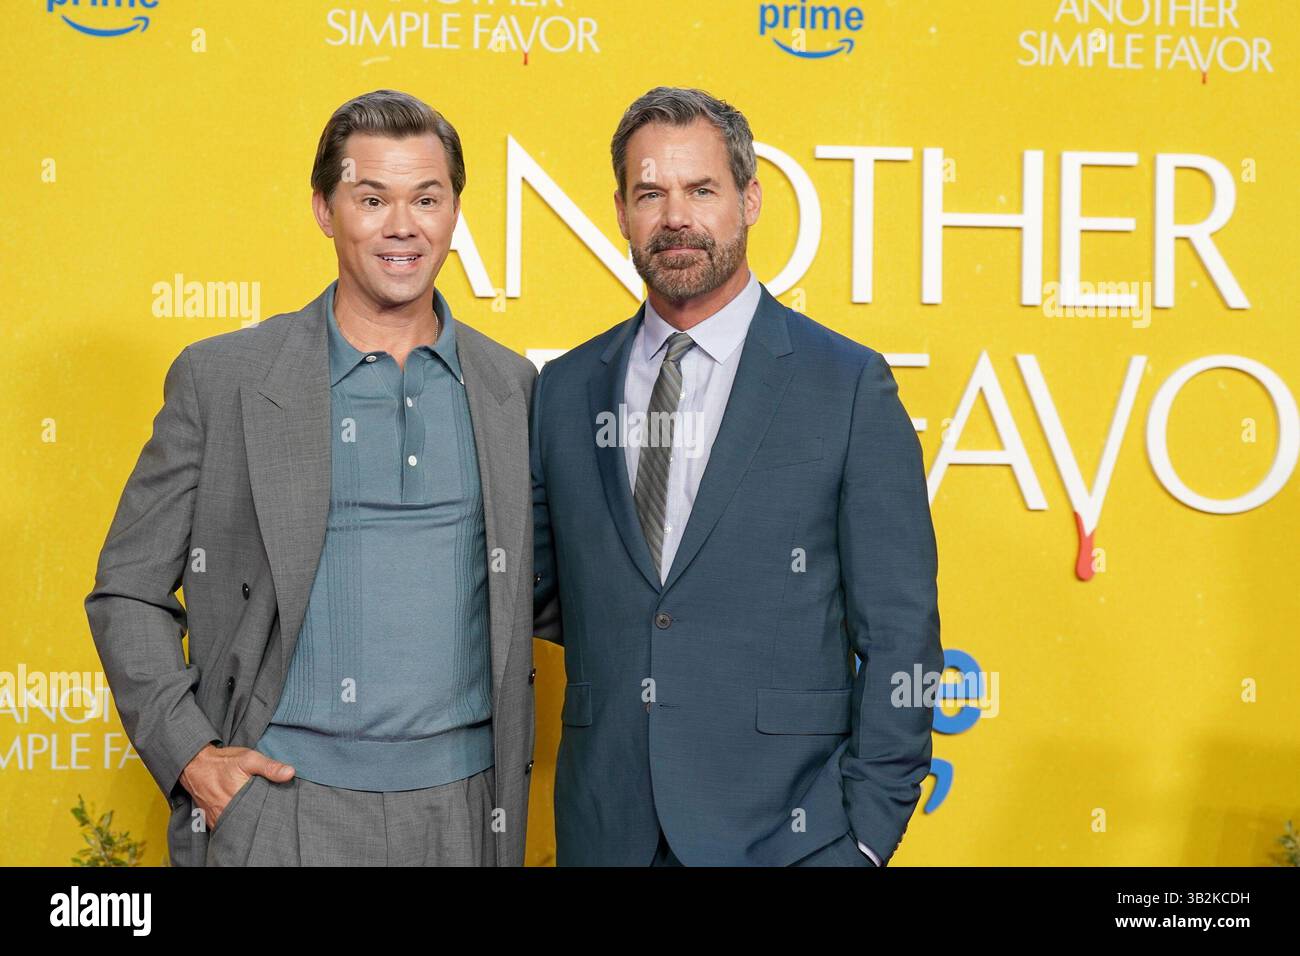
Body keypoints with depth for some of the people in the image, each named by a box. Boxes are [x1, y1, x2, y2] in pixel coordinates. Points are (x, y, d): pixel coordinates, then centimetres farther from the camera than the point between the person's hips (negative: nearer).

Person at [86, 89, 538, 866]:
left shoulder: (510, 385, 7)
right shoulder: (222, 378, 0)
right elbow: (127, 592, 4)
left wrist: (511, 771, 7)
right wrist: (188, 755, -7)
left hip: (462, 803, 2)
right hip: (278, 800, -2)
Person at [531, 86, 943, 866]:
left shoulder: (850, 385, -3)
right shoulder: (564, 390, 7)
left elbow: (900, 634, -4)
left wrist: (868, 832, -8)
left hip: (785, 829, -3)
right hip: (607, 829, 3)